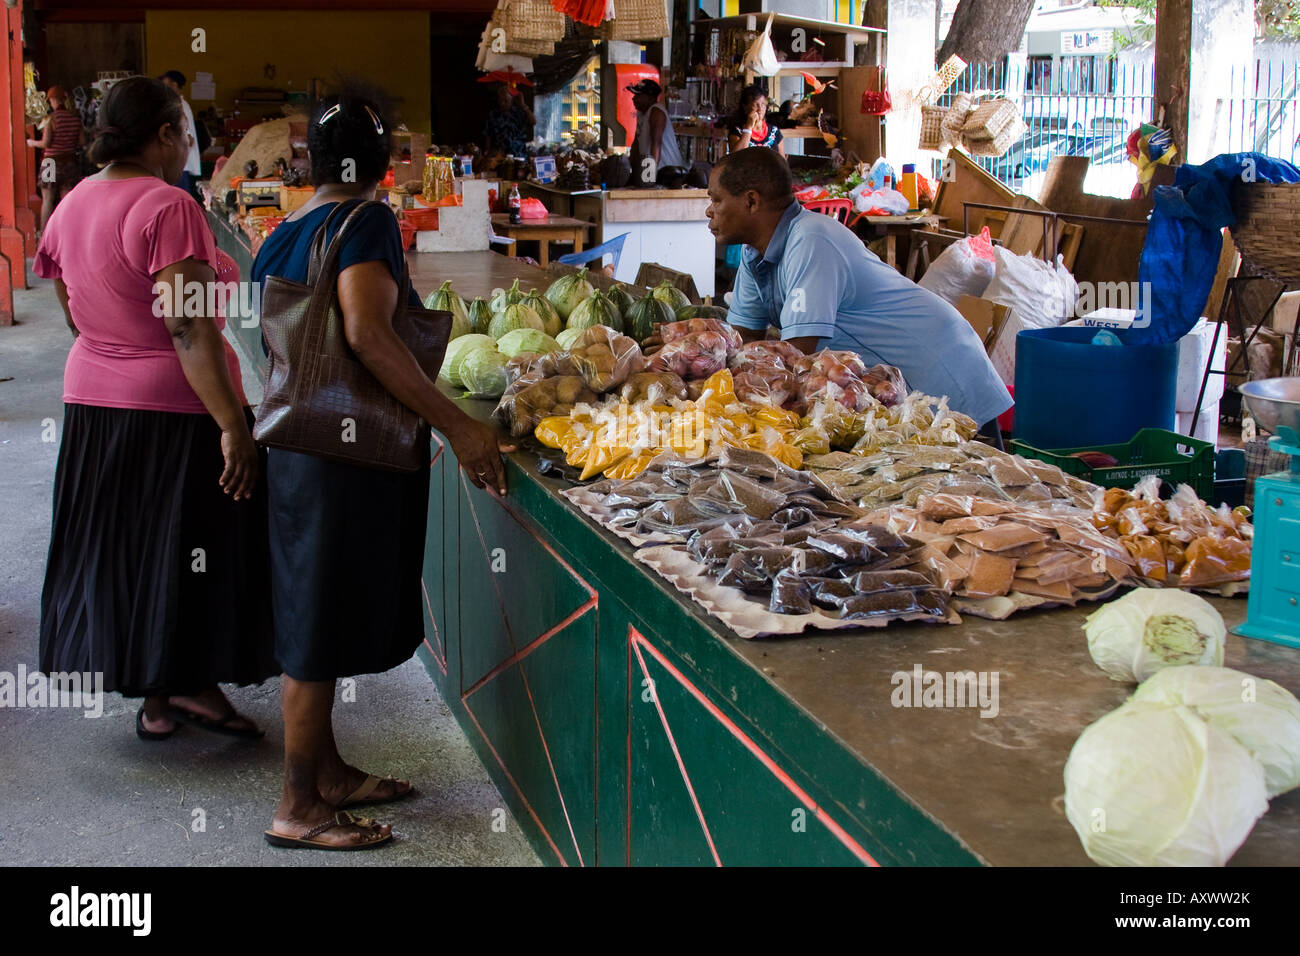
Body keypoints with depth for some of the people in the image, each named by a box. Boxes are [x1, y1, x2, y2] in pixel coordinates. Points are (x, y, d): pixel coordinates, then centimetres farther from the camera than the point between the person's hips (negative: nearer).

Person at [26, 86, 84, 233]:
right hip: (70, 161, 4)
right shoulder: (75, 117, 1)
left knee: (48, 200, 4)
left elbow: (46, 143, -15)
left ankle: (44, 232, 6)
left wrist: (32, 142, 4)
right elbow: (82, 142, 5)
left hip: (52, 161, -4)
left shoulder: (51, 118, -13)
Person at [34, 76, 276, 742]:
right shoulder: (167, 208, -18)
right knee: (187, 550, 6)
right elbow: (190, 330, -24)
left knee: (117, 549, 14)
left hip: (90, 400, 8)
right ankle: (190, 684, 17)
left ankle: (153, 696, 25)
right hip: (174, 410, -8)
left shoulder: (71, 205, 7)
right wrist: (233, 425, -23)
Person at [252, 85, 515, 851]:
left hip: (297, 445, 9)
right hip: (347, 458, -9)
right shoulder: (366, 223, -15)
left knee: (316, 613, 17)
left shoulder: (282, 235, 10)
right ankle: (299, 809, 10)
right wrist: (457, 426, -28)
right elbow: (367, 333, -29)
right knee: (323, 625, 0)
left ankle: (329, 772, 31)